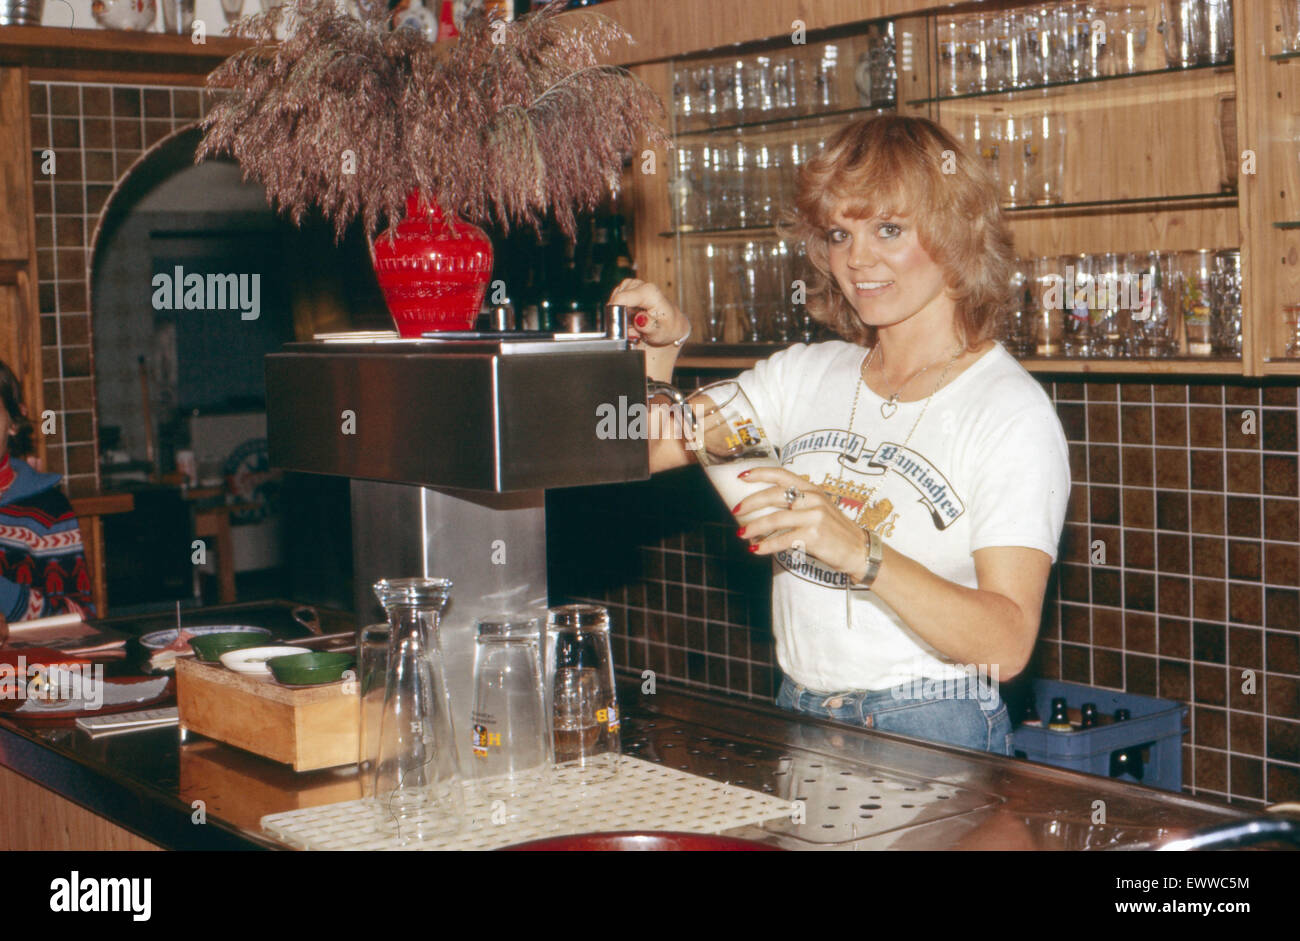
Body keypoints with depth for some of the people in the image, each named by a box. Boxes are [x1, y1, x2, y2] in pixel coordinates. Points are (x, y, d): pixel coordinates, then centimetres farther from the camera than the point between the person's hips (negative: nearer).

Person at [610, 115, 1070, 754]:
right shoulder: (806, 375, 11)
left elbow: (1008, 644, -18)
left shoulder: (1010, 410, -7)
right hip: (798, 721, 4)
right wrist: (658, 350, -6)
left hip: (933, 740, -4)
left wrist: (860, 551, -30)